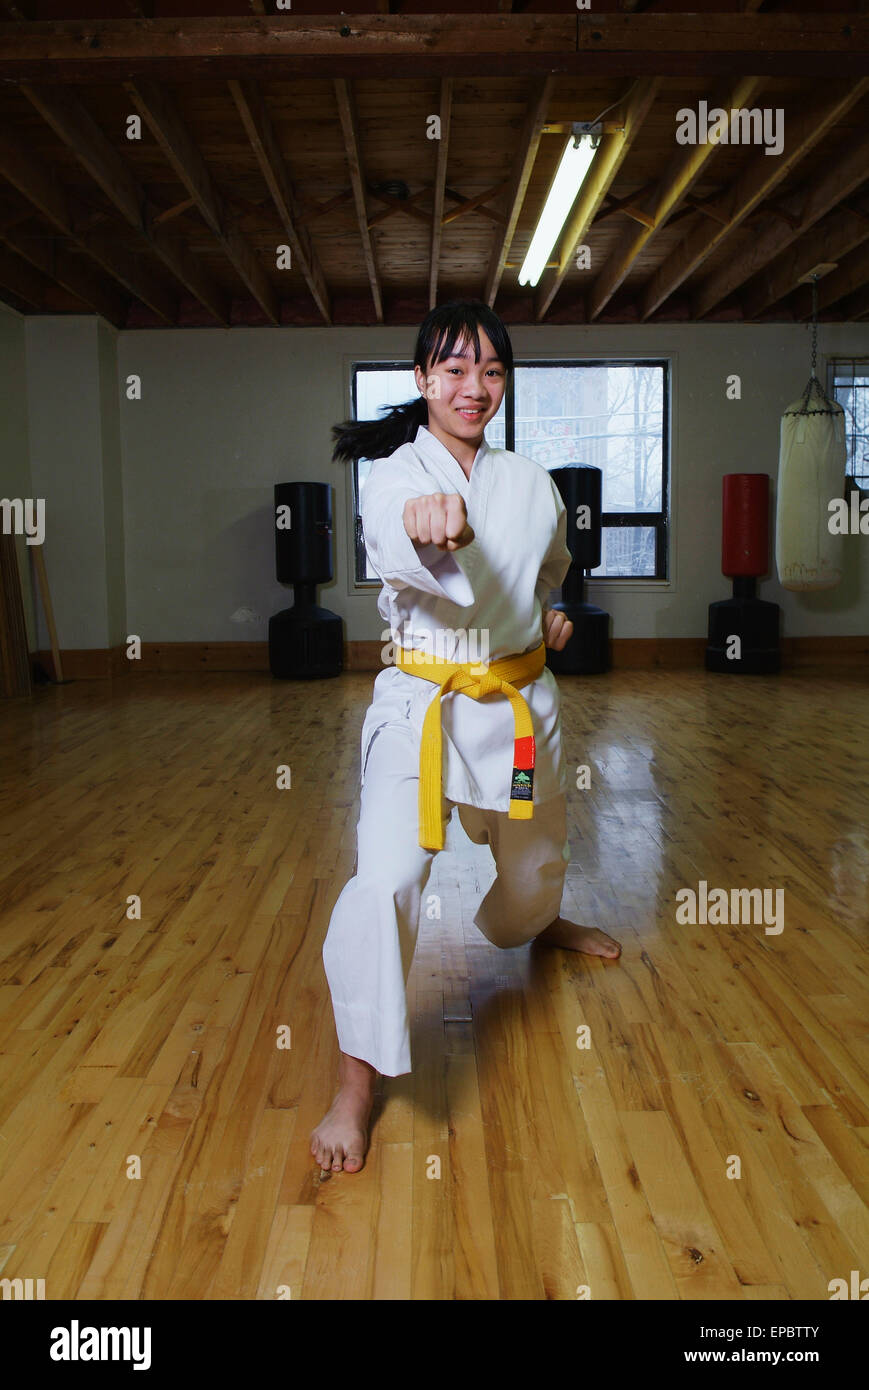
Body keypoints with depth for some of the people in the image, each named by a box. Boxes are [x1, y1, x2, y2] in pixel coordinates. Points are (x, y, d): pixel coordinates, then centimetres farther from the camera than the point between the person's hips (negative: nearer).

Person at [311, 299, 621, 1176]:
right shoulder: (393, 476, -12)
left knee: (534, 855, 25)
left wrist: (549, 614, 4)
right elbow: (398, 543, -37)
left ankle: (542, 925, 63)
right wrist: (431, 531, -58)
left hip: (520, 700, 5)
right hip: (423, 704, -4)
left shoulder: (531, 484, 2)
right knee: (385, 881, -19)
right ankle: (355, 1087, -2)